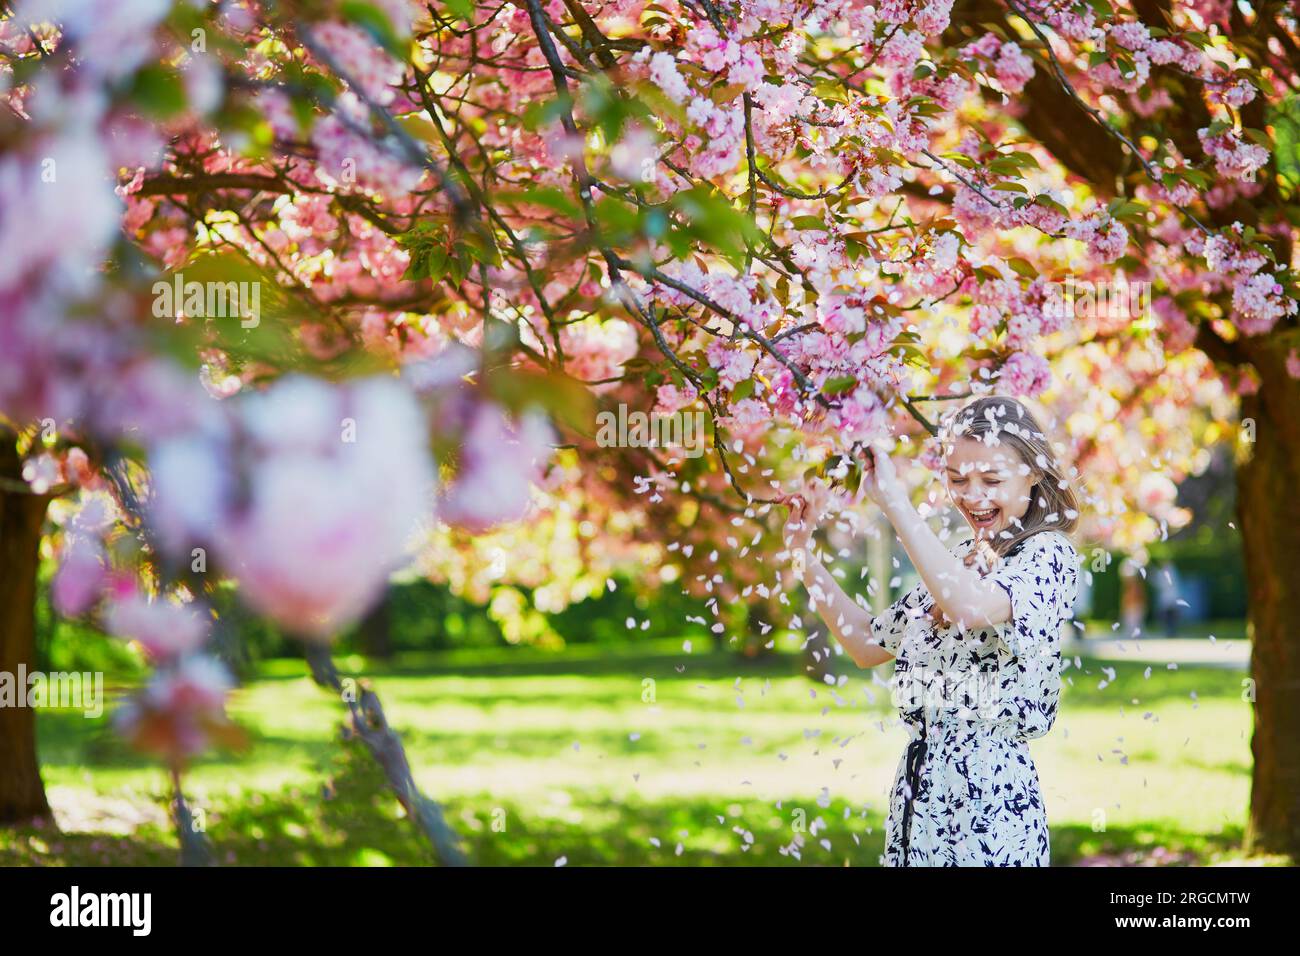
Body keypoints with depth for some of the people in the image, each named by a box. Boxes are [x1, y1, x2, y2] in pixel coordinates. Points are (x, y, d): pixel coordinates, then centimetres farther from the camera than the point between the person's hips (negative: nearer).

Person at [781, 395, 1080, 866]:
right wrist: (801, 551, 12)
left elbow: (970, 607, -30)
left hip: (987, 800, -7)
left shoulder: (1048, 556, -9)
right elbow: (868, 644, 19)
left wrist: (893, 500, -26)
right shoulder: (960, 557, 14)